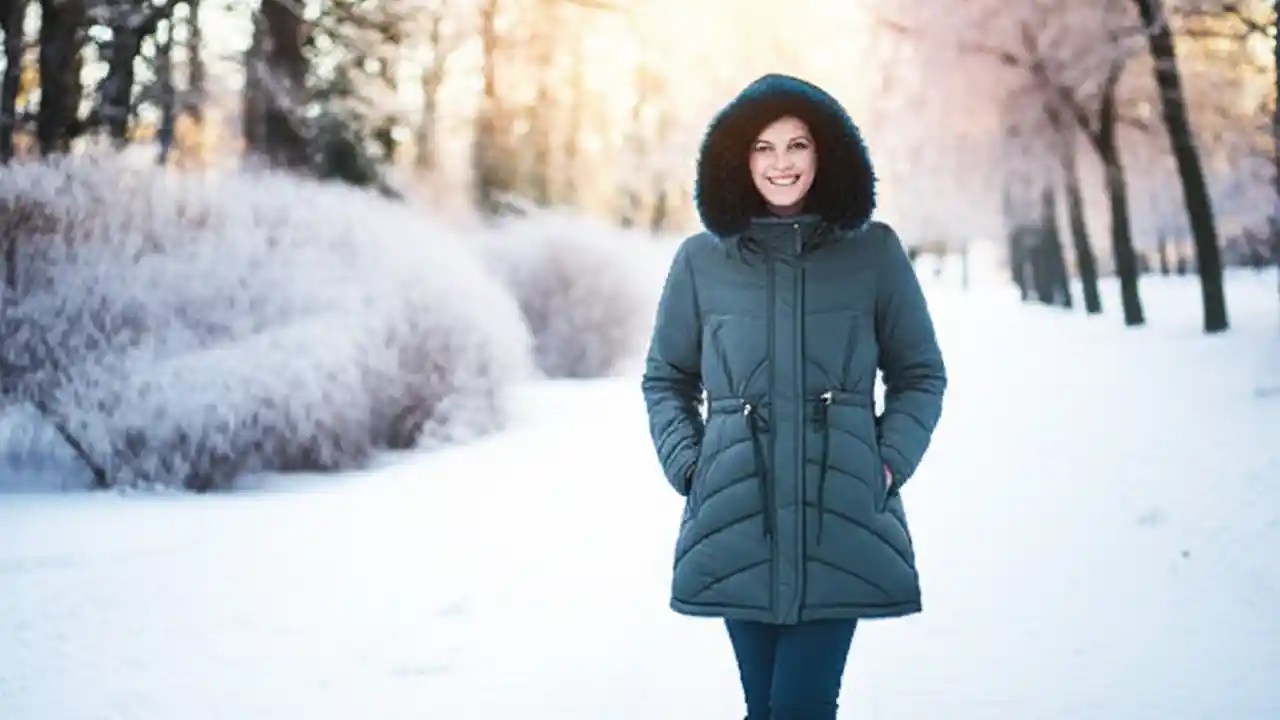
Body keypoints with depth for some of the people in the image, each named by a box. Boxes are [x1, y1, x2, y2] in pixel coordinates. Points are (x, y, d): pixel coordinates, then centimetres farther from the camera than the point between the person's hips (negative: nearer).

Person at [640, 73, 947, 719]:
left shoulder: (874, 251, 5)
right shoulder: (701, 260, 6)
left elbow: (921, 374, 11)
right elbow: (665, 378, 16)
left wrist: (891, 462, -2)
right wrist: (686, 463, 2)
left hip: (841, 520, -1)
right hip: (737, 520, 1)